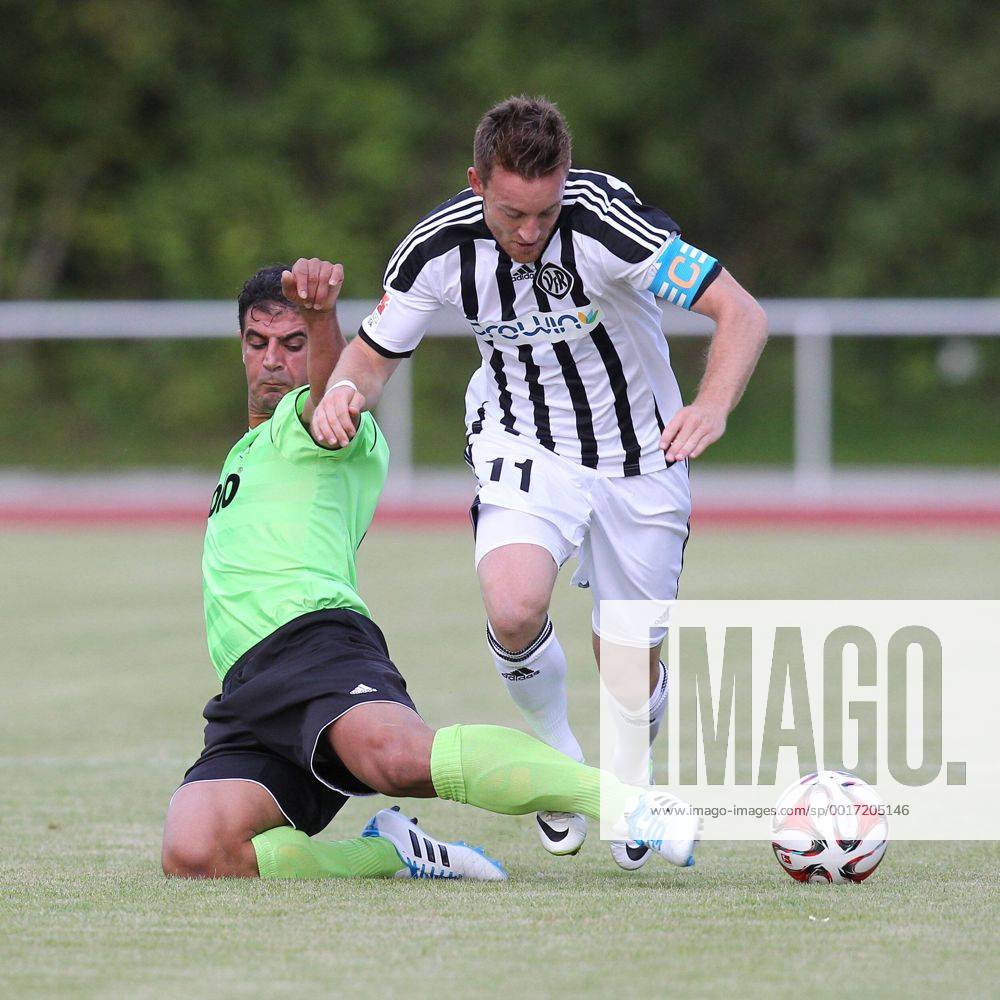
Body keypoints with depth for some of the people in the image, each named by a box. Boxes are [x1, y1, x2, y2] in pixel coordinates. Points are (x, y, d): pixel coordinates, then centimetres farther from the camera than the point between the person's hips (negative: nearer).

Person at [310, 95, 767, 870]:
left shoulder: (604, 218, -28)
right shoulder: (439, 246, -18)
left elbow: (742, 313, -29)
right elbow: (374, 353, -2)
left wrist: (713, 407, -47)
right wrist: (344, 392, -26)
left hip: (640, 453, -1)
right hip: (523, 445, 1)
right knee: (515, 610, -28)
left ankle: (631, 779, 41)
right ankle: (555, 753, 3)